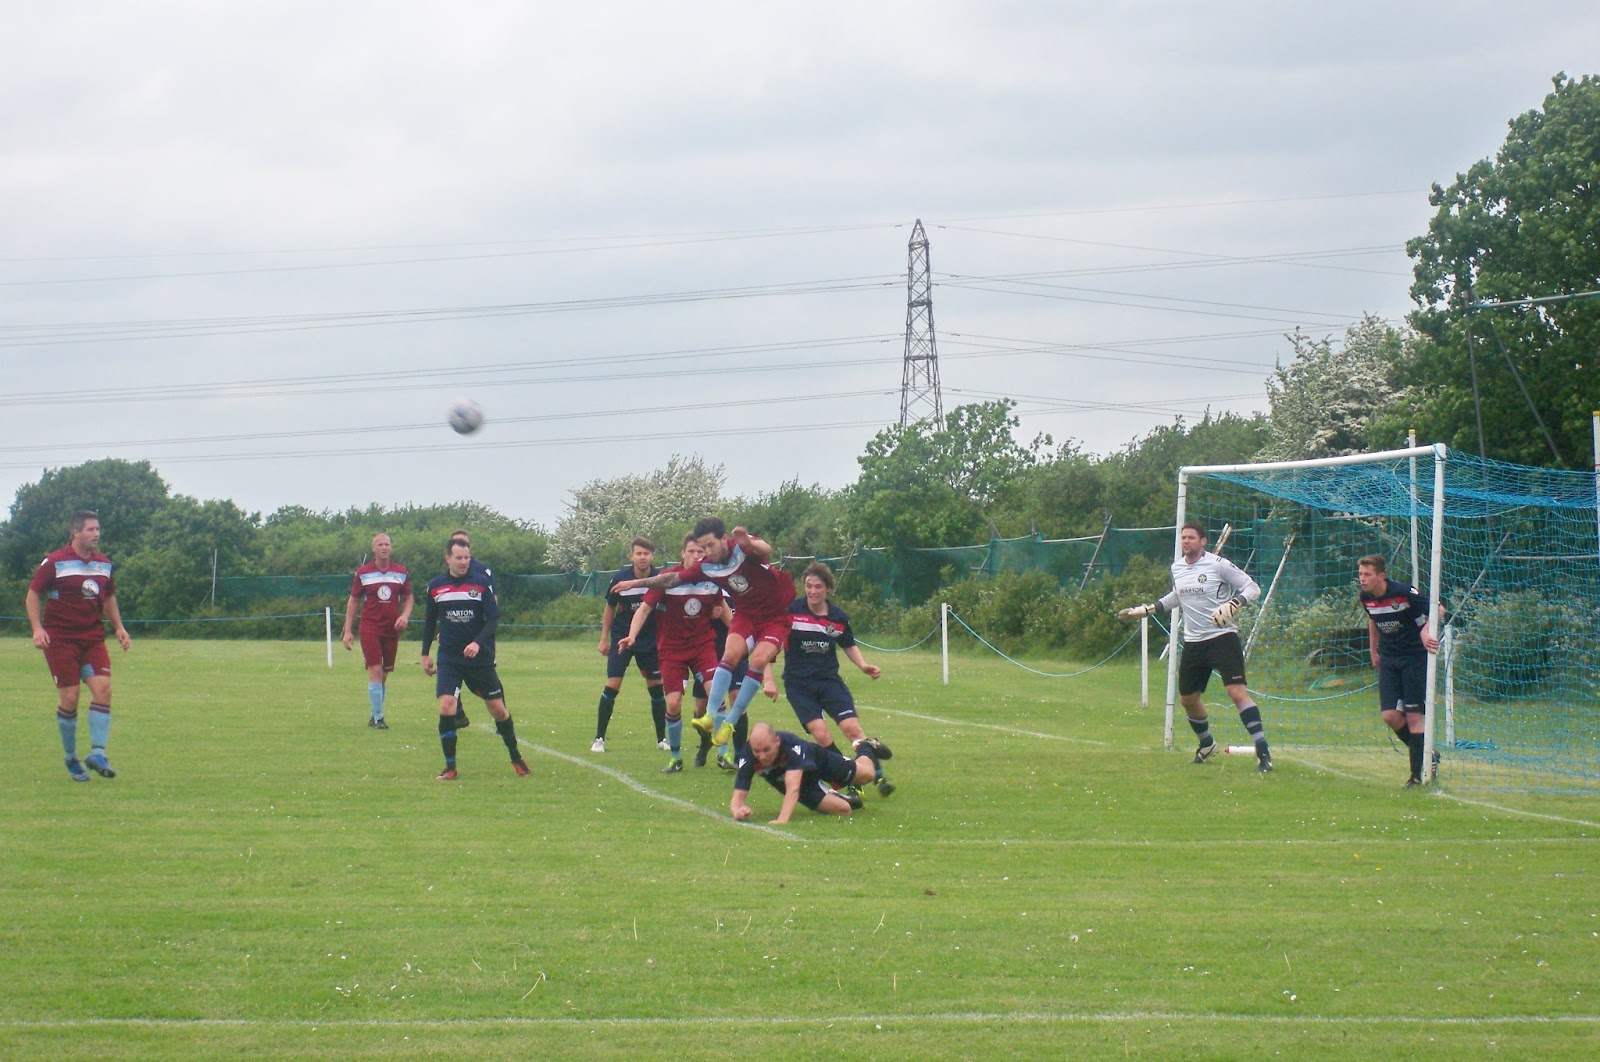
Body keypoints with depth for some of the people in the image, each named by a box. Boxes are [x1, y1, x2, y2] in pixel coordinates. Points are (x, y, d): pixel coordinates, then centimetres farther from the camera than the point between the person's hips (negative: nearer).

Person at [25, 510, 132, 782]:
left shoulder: (104, 564, 9)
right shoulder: (54, 562, -7)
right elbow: (33, 595, -2)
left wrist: (118, 627, 12)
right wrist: (37, 628, -14)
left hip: (93, 637, 5)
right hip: (61, 638, -5)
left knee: (103, 688, -14)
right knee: (69, 697, -6)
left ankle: (97, 754, -12)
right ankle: (71, 759, 10)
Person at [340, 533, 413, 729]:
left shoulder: (402, 572, 6)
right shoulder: (363, 573, 1)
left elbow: (408, 598, 14)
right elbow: (353, 601, 6)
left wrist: (405, 616, -7)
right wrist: (347, 631, 2)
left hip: (392, 629, 3)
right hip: (370, 628, -3)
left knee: (384, 674, 8)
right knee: (375, 671, -13)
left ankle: (374, 715, 24)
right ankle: (378, 718, -8)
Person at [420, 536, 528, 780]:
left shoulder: (481, 584, -3)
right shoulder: (436, 586, 4)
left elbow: (494, 618, -8)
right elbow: (430, 621, 16)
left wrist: (478, 643, -24)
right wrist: (425, 654, 15)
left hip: (480, 657, -1)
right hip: (449, 657, 1)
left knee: (498, 708, 3)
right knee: (446, 706, -16)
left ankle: (516, 758, 24)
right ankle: (450, 767, -6)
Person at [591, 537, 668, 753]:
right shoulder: (620, 578, -10)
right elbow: (610, 608, 4)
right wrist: (604, 638, 5)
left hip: (651, 640, 1)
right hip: (621, 638, -1)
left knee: (656, 687, 3)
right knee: (612, 686, -8)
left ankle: (661, 739, 16)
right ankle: (599, 738, 0)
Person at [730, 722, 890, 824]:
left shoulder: (791, 745, -47)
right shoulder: (747, 757, -39)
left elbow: (793, 789, -54)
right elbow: (737, 797, -38)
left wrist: (782, 819, -68)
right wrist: (738, 810, -63)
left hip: (817, 759, -2)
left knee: (867, 774, 17)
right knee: (843, 809, -3)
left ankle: (865, 748, 53)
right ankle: (831, 795, 35)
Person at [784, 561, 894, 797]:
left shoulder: (838, 617, 3)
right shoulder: (791, 612, -7)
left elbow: (849, 646, 21)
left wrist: (864, 665, 4)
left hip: (830, 680, 2)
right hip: (798, 684, -2)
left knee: (852, 727, -14)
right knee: (820, 734, -18)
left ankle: (879, 777, -6)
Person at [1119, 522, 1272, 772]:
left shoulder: (1218, 564, -11)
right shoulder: (1177, 568, 9)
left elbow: (1252, 588, -10)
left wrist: (1234, 604, -28)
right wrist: (1146, 610, 26)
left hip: (1222, 637, -7)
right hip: (1193, 642, 7)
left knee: (1237, 692, -20)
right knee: (1187, 697, 15)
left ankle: (1263, 751, -21)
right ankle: (1207, 745, 40)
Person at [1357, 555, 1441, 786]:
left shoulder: (1403, 593, -21)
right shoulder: (1366, 597, -2)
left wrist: (1426, 631, -30)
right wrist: (1373, 650, 21)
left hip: (1415, 657, -6)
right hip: (1389, 659, 6)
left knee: (1414, 715, -7)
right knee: (1391, 716, -3)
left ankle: (1418, 771, 1)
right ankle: (1426, 756, 18)